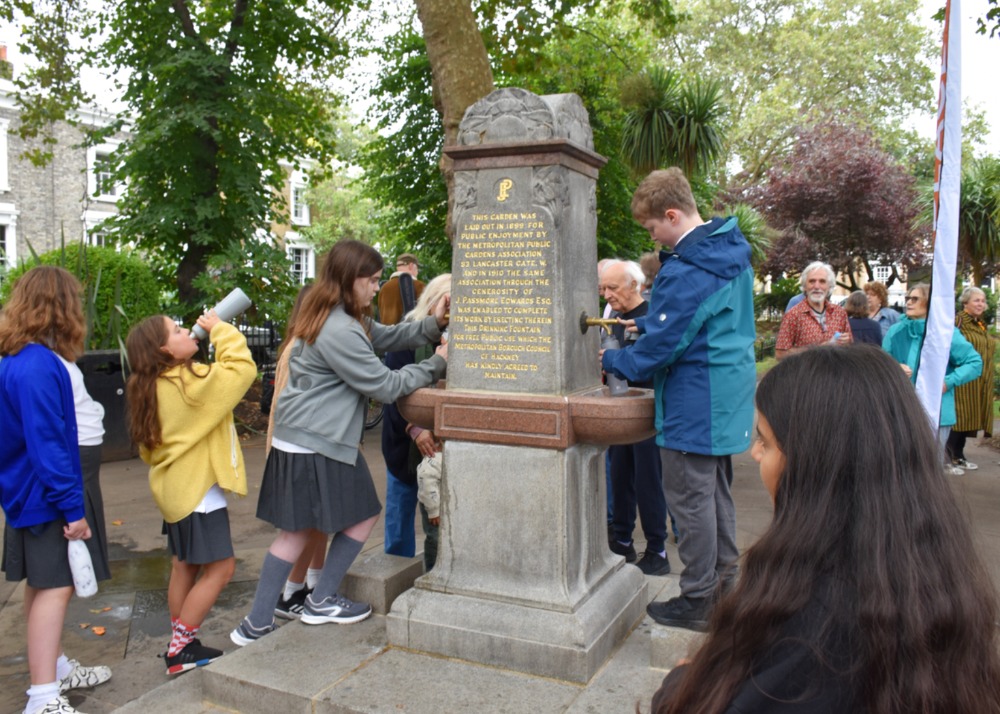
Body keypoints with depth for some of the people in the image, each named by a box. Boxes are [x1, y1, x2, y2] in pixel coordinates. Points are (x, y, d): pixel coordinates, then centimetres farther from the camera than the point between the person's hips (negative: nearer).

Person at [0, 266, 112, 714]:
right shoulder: (38, 367, -23)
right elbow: (47, 444, -25)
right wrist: (72, 507, -21)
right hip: (45, 496, -10)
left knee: (42, 584, 19)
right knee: (54, 587, -6)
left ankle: (55, 668, 33)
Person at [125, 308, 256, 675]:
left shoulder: (154, 387, 8)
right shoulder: (190, 381, -21)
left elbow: (148, 447, 13)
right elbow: (242, 368, -23)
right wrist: (220, 329, -12)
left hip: (177, 489, 10)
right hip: (198, 491, -10)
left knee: (185, 567, 17)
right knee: (220, 567, -3)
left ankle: (181, 645, 26)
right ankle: (181, 648, 2)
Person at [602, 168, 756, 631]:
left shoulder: (686, 270, -22)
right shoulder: (731, 250, 9)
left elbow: (660, 348, -19)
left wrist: (612, 360, -3)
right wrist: (648, 324, 13)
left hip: (695, 403, -10)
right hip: (729, 396, 10)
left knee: (690, 498, 1)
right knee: (716, 492, 19)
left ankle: (698, 601, 13)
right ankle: (723, 583, 32)